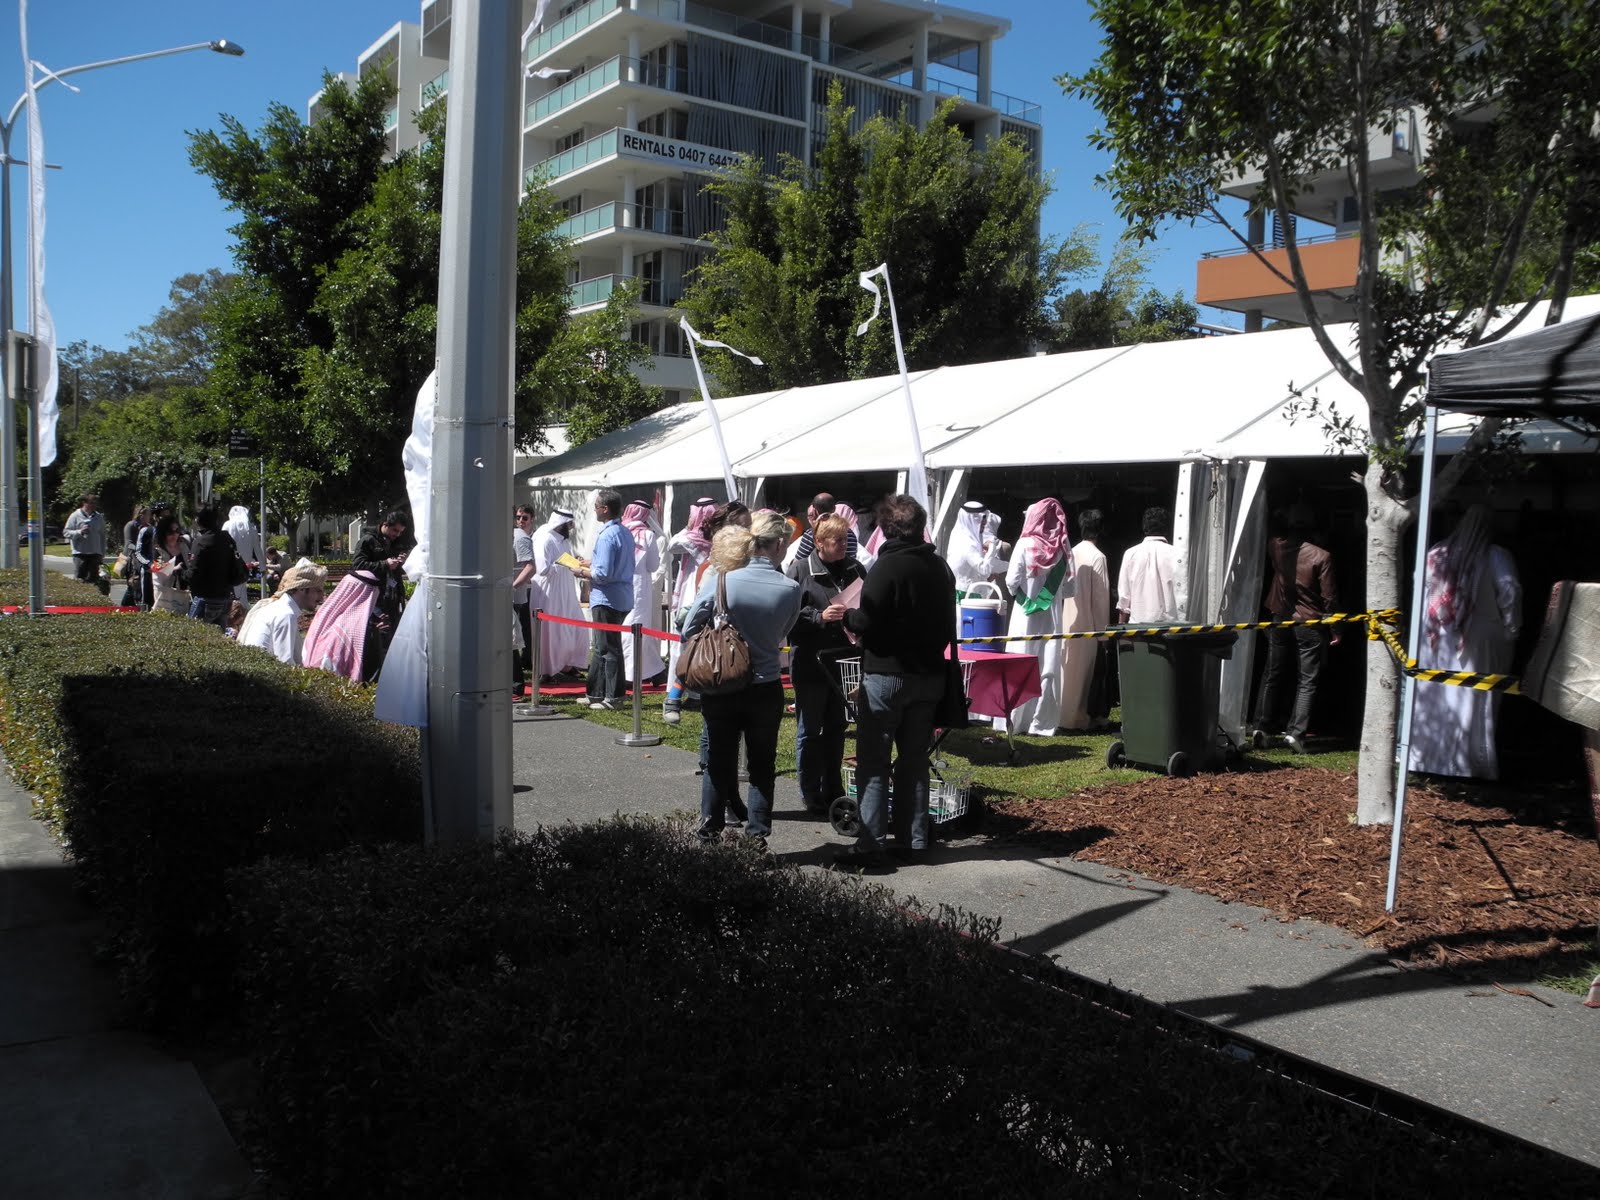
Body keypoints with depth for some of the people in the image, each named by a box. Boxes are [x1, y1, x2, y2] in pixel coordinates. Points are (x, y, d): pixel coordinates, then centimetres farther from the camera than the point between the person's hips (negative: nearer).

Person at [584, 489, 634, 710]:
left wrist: (583, 572, -7)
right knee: (600, 648, 17)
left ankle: (613, 698, 5)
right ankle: (596, 694, 24)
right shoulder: (625, 533, 11)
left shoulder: (607, 535, -18)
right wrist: (591, 563, 20)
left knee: (608, 649, -1)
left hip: (607, 599, -9)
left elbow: (604, 573, -22)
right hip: (622, 598, 9)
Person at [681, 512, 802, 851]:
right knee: (762, 766, 13)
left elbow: (689, 629, -7)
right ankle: (757, 837, 16)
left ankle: (709, 834, 21)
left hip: (720, 687, 0)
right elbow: (781, 635, 3)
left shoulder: (721, 581, -13)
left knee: (718, 763, 14)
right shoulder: (790, 589, -12)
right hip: (766, 688, 0)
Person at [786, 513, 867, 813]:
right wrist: (820, 617, -20)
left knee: (836, 727, 15)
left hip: (844, 661, 5)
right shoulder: (800, 569, -7)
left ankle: (833, 790, 26)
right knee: (809, 729, 6)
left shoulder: (855, 568, 6)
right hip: (811, 662, -4)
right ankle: (810, 794, 16)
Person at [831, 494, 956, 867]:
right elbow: (947, 624, 14)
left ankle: (871, 845, -1)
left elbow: (868, 621, -19)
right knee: (915, 759, 14)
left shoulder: (887, 566, -14)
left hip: (887, 674, -7)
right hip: (929, 676, 7)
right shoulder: (940, 567, 8)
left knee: (873, 762, 0)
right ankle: (914, 839, 18)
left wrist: (845, 616, 0)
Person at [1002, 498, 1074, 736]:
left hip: (1026, 615, -2)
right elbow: (1069, 587, 1)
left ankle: (1012, 720, 8)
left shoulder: (1025, 544, -9)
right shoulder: (1063, 548, -2)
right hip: (1052, 616, 2)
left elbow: (1011, 582, -9)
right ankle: (1041, 722, 6)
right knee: (1048, 668, 5)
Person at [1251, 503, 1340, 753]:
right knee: (1307, 681, 1)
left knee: (1273, 675, 17)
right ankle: (1296, 731, -9)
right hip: (1310, 625, -4)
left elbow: (1273, 533, 22)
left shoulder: (1276, 546, -6)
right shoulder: (1321, 557, -15)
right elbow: (1329, 597, -10)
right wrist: (1335, 630, -2)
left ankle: (1264, 723, 21)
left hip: (1280, 620, 4)